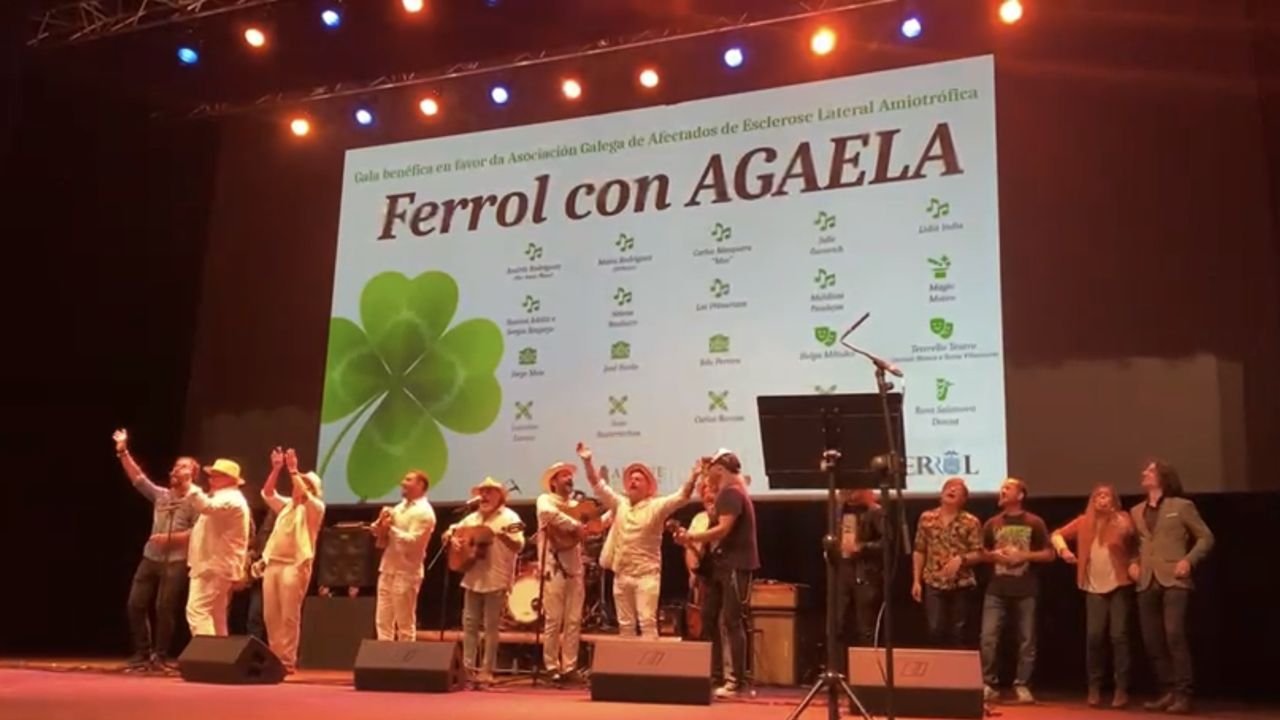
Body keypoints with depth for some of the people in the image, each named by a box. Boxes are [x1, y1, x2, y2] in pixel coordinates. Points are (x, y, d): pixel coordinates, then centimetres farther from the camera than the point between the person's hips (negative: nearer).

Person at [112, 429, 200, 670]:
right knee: (136, 604, 3)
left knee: (164, 608, -3)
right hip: (150, 558, 6)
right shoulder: (161, 495, 11)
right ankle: (142, 653, 15)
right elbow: (137, 478, 8)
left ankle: (160, 655, 10)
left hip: (176, 562, -5)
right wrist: (123, 452, 1)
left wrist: (170, 538, -16)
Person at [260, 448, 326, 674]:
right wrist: (276, 468, -1)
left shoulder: (315, 508, 1)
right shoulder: (286, 505, 20)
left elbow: (303, 495, -17)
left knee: (289, 616, -7)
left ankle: (288, 661, -4)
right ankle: (275, 658, 11)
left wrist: (293, 469, -15)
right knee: (271, 615, 5)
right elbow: (267, 493, 10)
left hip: (295, 565, -6)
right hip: (273, 562, 7)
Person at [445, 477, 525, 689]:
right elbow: (449, 531, 22)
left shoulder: (508, 517, -4)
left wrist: (503, 536, -32)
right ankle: (468, 669, 10)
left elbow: (519, 546, -15)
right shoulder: (472, 518, 15)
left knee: (491, 627, -2)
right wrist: (453, 538, -1)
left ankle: (486, 672, 3)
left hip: (496, 580, -6)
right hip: (473, 579, 6)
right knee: (469, 624, 5)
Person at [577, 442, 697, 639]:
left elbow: (681, 497, -16)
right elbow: (598, 485, 9)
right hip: (622, 573, 5)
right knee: (625, 624, 11)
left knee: (647, 622, -10)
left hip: (647, 574, -5)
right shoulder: (620, 504, 9)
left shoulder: (656, 506, -4)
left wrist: (693, 477, -32)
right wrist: (587, 461, -1)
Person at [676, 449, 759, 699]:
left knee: (732, 621, -10)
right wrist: (694, 541, 7)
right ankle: (716, 674, 15)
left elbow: (723, 529, -24)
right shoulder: (727, 494, 18)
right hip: (723, 564, 10)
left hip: (736, 565, -10)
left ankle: (739, 681, -7)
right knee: (708, 617, 10)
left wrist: (691, 537, -18)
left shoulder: (731, 493, -13)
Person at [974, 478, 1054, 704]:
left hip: (1025, 590, -2)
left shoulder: (1034, 523, 2)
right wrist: (993, 555, -6)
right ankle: (988, 685, 2)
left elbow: (1049, 554, 0)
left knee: (1026, 640, 3)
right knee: (988, 638, -7)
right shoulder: (992, 524, 10)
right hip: (997, 590, 2)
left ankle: (1022, 686, 12)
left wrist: (1024, 555, -13)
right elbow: (980, 554, 16)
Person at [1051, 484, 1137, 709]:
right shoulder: (1084, 522, 9)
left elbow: (1128, 533, -18)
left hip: (1119, 585, -3)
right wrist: (1063, 549, -3)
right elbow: (1057, 534, 14)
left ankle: (1122, 690, 1)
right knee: (1094, 636, -1)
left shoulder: (1121, 518, 0)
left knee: (1119, 635, -5)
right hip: (1094, 587, 3)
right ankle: (1094, 688, 10)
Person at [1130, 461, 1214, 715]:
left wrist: (1189, 561, -10)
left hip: (1173, 579, -5)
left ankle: (1183, 694, -12)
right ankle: (1169, 692, 11)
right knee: (1152, 640, 2)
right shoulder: (1137, 511, 17)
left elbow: (1206, 537, 3)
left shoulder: (1182, 506, 3)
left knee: (1174, 635, -17)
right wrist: (1132, 563, 6)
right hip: (1147, 582, 5)